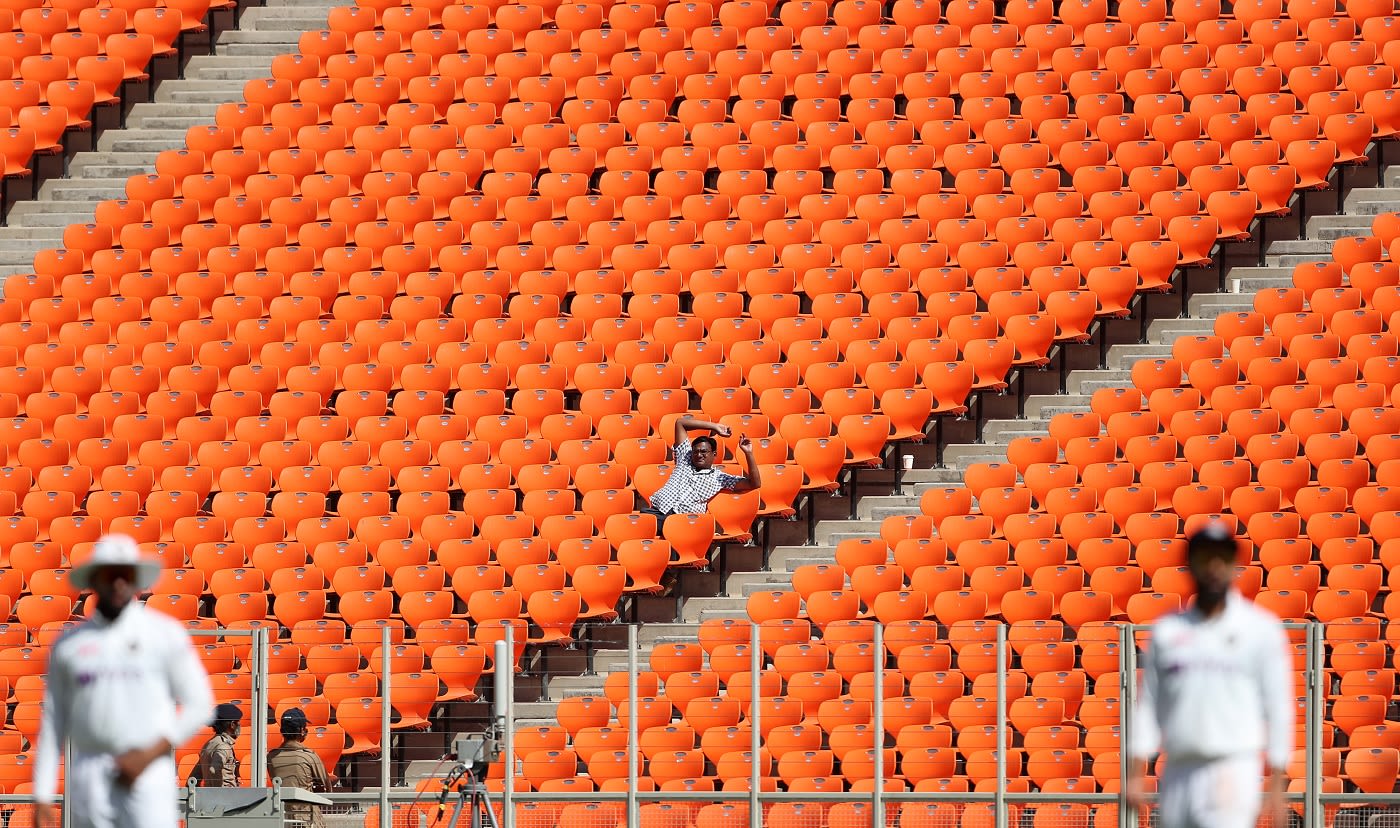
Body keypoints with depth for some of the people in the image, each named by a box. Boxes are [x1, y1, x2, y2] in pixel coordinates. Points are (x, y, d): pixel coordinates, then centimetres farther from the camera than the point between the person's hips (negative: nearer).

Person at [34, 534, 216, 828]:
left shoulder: (166, 634, 4)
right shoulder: (68, 644, 11)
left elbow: (199, 706, 4)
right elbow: (53, 724, 12)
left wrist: (148, 755, -8)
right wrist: (42, 797, 5)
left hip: (148, 774, -2)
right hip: (89, 779, 2)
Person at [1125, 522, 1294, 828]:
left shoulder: (1262, 628, 3)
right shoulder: (1166, 630, 13)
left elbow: (1278, 708, 1)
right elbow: (1148, 704, 13)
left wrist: (1276, 786, -4)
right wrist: (1136, 774, 5)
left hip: (1233, 773, -4)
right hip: (1177, 772, 4)